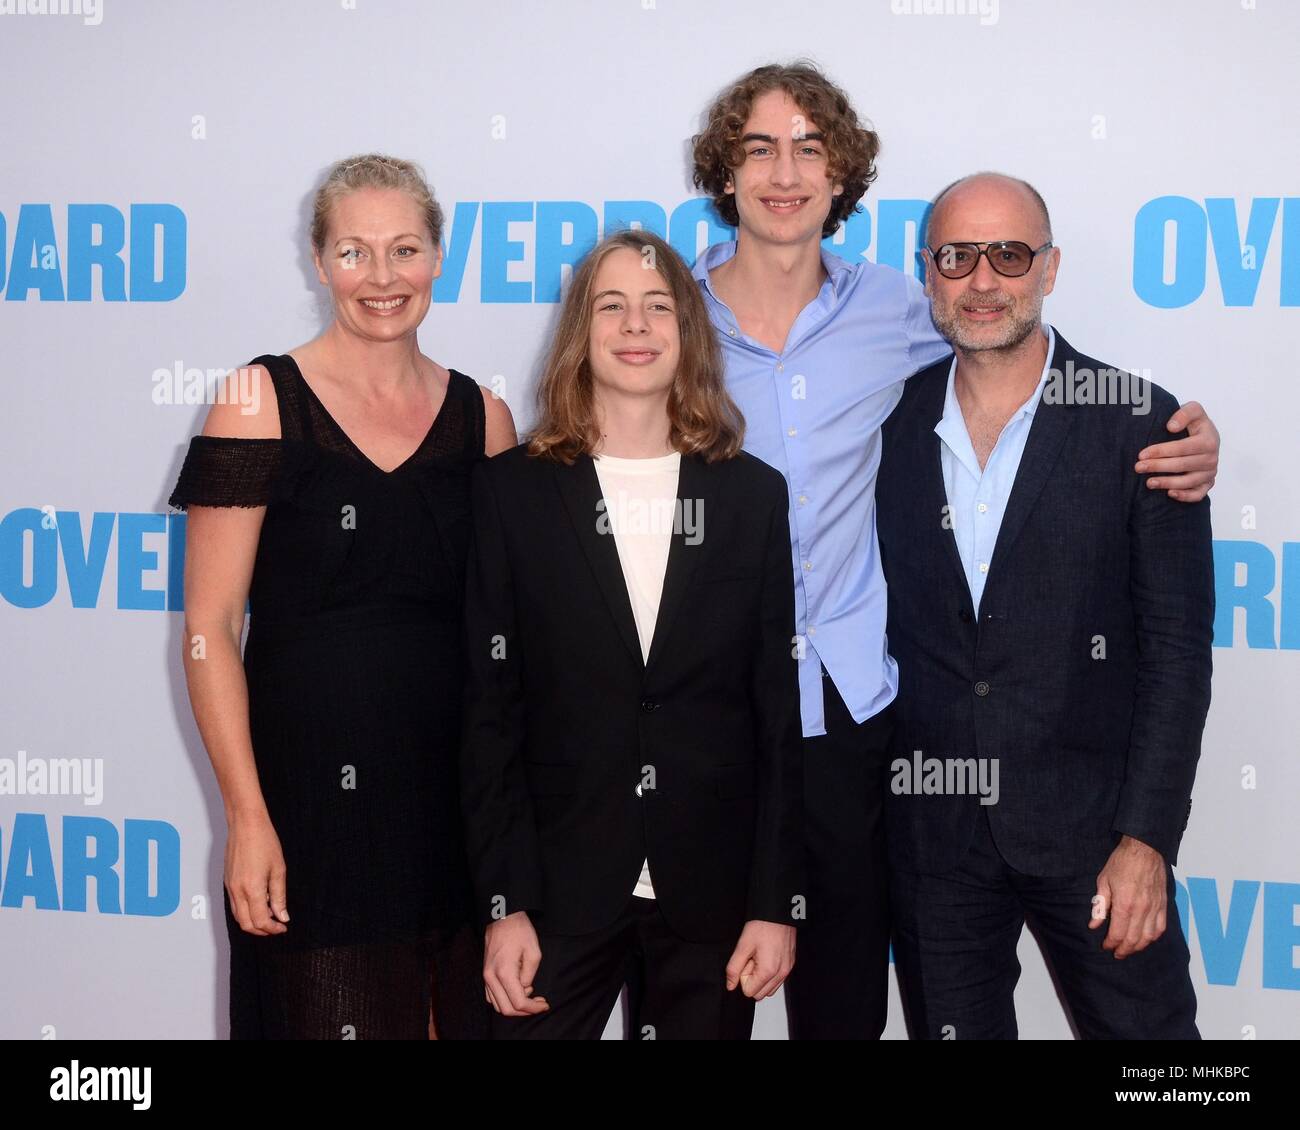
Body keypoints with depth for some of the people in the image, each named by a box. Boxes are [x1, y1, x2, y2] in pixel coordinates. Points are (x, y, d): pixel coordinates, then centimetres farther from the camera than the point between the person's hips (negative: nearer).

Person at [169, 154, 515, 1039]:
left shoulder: (481, 416, 7)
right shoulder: (264, 400, -3)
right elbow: (210, 629, -6)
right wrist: (247, 816, -12)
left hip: (458, 793, 4)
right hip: (310, 785, -3)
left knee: (460, 1012, 10)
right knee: (326, 1012, 4)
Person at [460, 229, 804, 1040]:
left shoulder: (756, 495, 4)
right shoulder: (513, 491, 1)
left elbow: (782, 709, 3)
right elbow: (491, 709, -2)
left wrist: (777, 904, -1)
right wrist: (504, 905, -7)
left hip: (713, 893, 1)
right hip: (561, 884, -1)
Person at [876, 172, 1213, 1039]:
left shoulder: (1138, 423, -5)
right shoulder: (890, 425, 4)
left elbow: (1177, 645, -6)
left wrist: (1147, 837, -11)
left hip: (1087, 826, -2)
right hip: (929, 831, 3)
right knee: (953, 1027, 14)